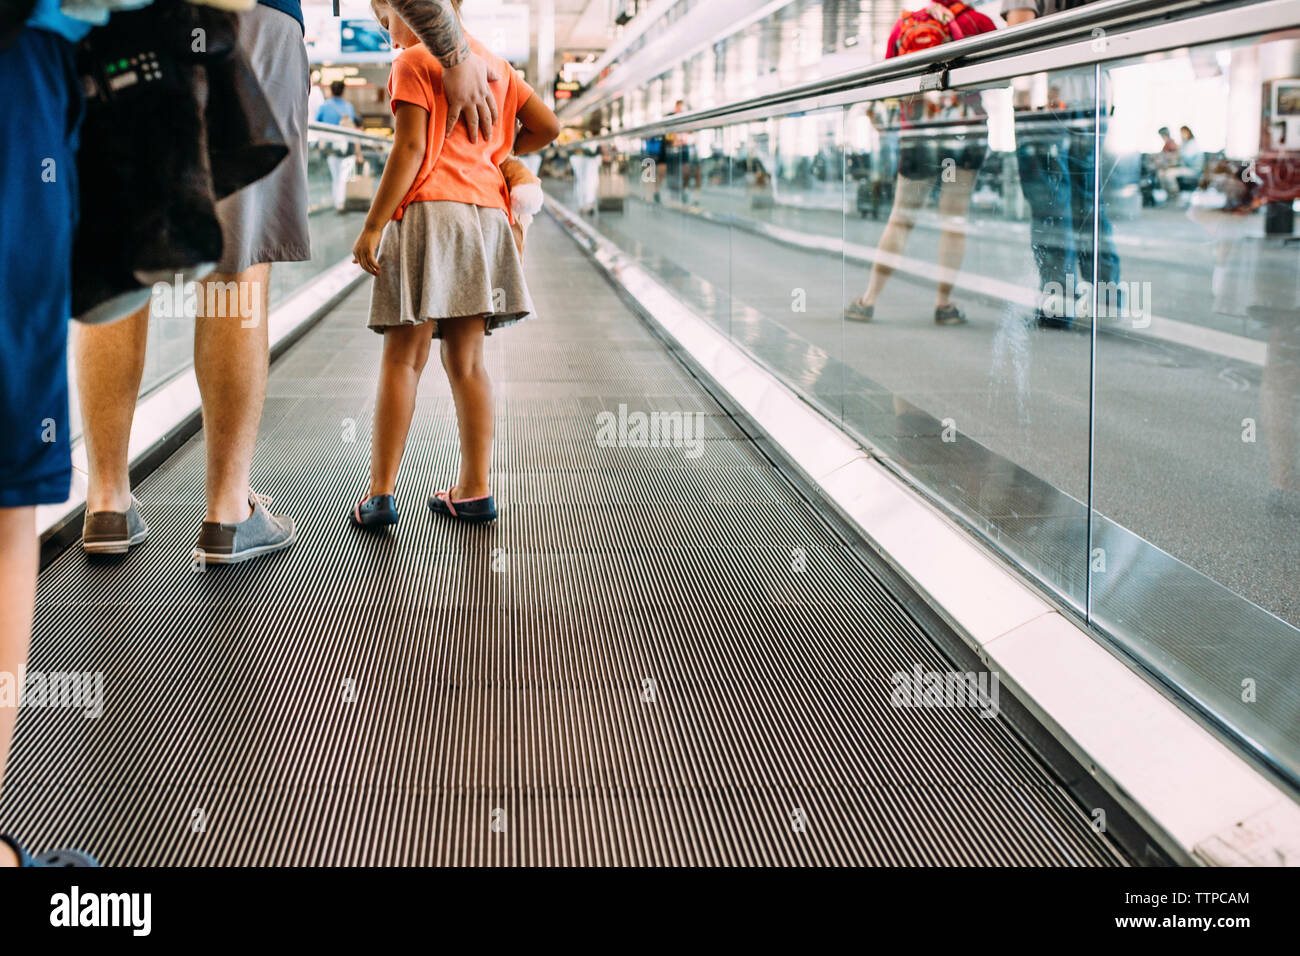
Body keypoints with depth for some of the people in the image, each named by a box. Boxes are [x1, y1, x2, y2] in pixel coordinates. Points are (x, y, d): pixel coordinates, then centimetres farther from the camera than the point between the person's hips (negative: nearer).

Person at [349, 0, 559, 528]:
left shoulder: (414, 60, -2)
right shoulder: (494, 62, 18)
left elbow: (410, 148, -11)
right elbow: (547, 125, 17)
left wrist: (373, 225, -12)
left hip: (429, 211, -6)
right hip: (486, 211, 6)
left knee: (403, 358, -4)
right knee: (466, 360, 8)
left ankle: (381, 493, -5)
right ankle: (474, 490, 7)